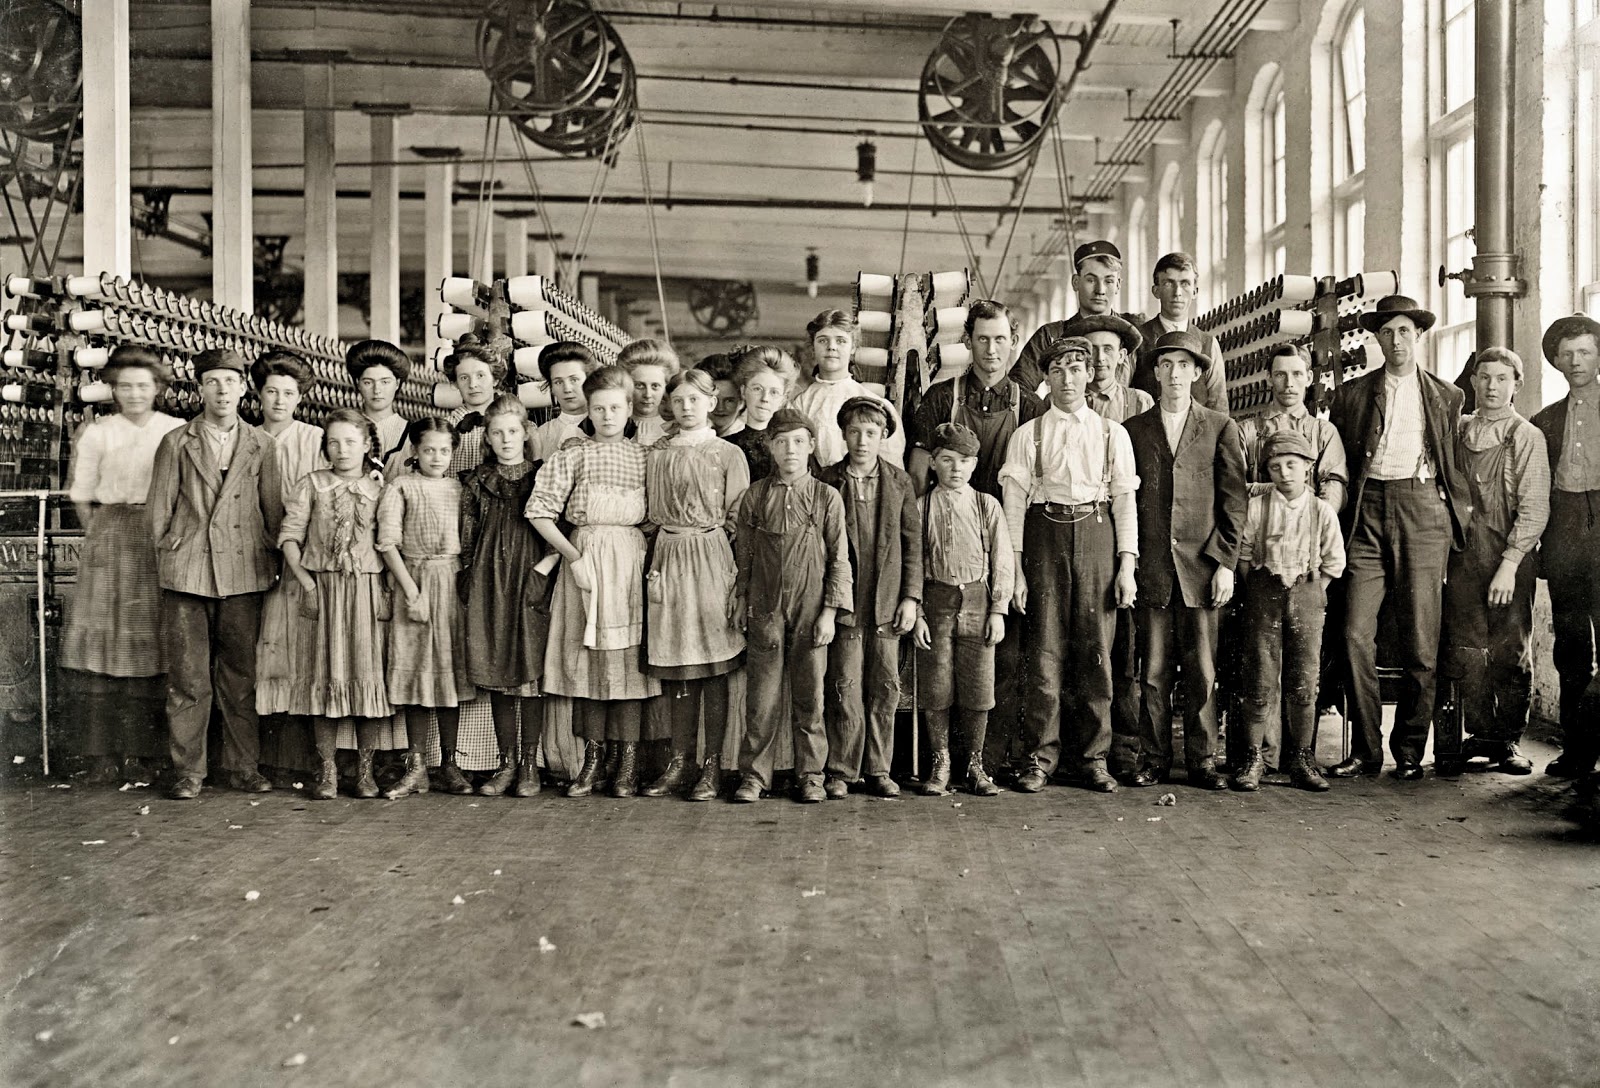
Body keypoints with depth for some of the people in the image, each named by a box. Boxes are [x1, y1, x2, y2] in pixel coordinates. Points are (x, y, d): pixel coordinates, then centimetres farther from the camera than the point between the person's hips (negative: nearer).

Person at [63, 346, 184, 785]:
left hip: (159, 542, 0)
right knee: (101, 641, -4)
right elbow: (81, 497, 13)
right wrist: (102, 537, 7)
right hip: (107, 538, 1)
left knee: (145, 644, 0)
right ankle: (103, 756, 0)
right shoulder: (96, 434, 7)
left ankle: (135, 755, 6)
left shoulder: (178, 432, 4)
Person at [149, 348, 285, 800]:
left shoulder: (261, 446, 9)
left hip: (244, 572, 1)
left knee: (241, 673, 5)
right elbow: (159, 508, 8)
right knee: (187, 676, 1)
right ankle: (187, 771, 10)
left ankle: (244, 766, 14)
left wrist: (273, 559, 8)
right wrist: (169, 556, 5)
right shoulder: (176, 443, 6)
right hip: (187, 573, -1)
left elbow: (274, 509, 11)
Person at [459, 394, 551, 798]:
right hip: (489, 584, 2)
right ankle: (507, 763, 13)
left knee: (530, 671, -2)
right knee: (496, 674, 5)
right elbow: (467, 540, 12)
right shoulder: (477, 482, 10)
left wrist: (542, 570, -9)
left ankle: (529, 764, 7)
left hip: (530, 581, -2)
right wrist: (467, 582, 4)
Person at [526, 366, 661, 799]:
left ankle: (628, 756, 8)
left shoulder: (645, 457, 9)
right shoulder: (571, 455, 5)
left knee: (628, 654, 0)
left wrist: (647, 544, -7)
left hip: (632, 558, 0)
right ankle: (593, 755, 14)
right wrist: (573, 555, -6)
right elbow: (539, 512, 0)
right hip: (585, 557, 0)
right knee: (584, 654, 3)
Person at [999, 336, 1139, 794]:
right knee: (1046, 648, -2)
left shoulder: (1112, 433, 11)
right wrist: (1015, 567, -3)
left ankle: (1091, 757, 12)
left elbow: (1125, 499, 7)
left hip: (1098, 534, 1)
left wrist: (1127, 565, 0)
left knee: (1096, 649, 1)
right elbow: (1015, 502, 4)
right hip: (1046, 536, -1)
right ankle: (1040, 756, 8)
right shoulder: (1028, 434, 8)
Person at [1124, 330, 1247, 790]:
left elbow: (1234, 498, 5)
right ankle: (1153, 760, 11)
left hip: (1203, 565, 0)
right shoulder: (1133, 429, 10)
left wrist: (1226, 562, -3)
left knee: (1202, 670, 2)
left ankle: (1202, 760, 11)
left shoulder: (1221, 428, 9)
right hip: (1150, 566, 0)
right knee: (1153, 670, 2)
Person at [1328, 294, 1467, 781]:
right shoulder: (1351, 394, 12)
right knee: (1356, 635, -8)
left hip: (1423, 511, 0)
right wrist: (1336, 525, 4)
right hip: (1367, 513, 0)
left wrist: (1457, 522, 6)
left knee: (1420, 641, 1)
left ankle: (1409, 751, 13)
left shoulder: (1446, 396, 14)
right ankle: (1365, 749, 1)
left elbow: (1456, 466, 15)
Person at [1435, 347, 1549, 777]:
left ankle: (1507, 741, 14)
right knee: (1466, 650, 1)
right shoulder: (1457, 432, 12)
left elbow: (1534, 508, -6)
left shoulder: (1527, 437, 1)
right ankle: (1481, 735, 14)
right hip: (1462, 555, 3)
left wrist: (1510, 564, -14)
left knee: (1512, 652, 1)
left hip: (1510, 557, -2)